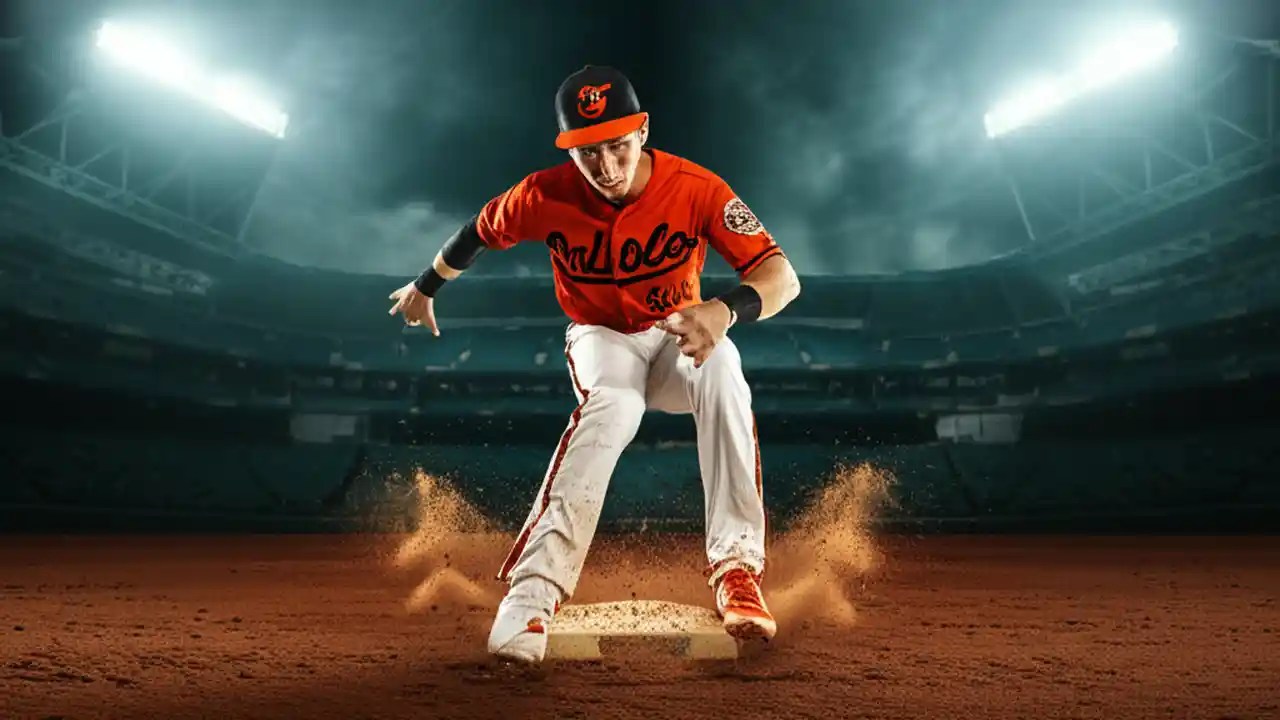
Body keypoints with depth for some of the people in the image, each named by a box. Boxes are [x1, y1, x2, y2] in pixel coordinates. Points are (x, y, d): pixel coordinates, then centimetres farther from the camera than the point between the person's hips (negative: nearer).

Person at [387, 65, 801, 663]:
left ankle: (737, 567, -36)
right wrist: (425, 288, 19)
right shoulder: (546, 196, -19)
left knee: (722, 368, -37)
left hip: (677, 335, 1)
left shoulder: (696, 188, -23)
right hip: (600, 337, 0)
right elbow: (482, 230, 3)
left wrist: (725, 309, -50)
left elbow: (783, 276, -28)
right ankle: (534, 589, -40)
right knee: (612, 405, -37)